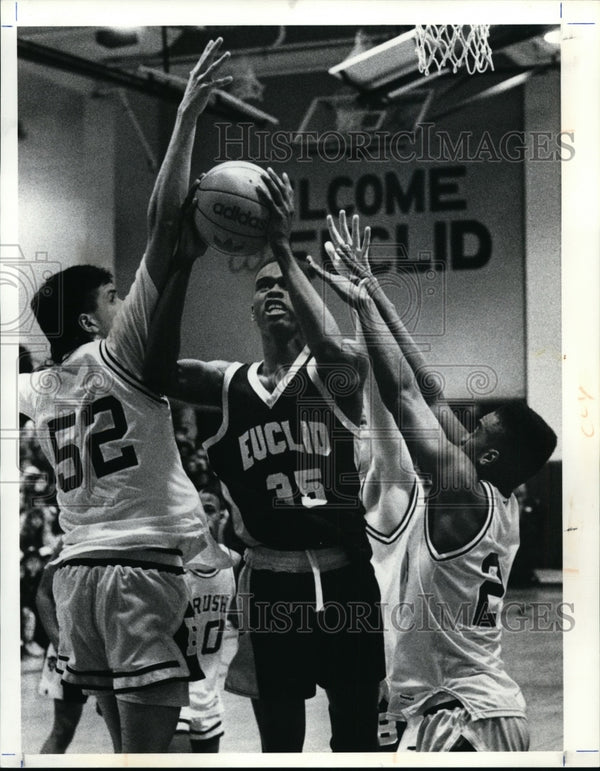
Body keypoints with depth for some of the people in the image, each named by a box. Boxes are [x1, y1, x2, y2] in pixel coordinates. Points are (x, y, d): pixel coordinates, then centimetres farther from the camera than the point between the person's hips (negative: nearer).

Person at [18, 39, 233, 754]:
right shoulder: (118, 356, -6)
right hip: (143, 562, -8)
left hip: (77, 567, 8)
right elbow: (163, 226, -15)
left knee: (123, 740, 13)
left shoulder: (39, 387, 12)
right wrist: (186, 117, -15)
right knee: (147, 747, -7)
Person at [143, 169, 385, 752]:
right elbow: (159, 372, -13)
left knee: (355, 736, 10)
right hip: (269, 580, 2)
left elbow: (334, 352, -28)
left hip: (343, 576, -2)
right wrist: (183, 263, -22)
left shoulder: (332, 374, -3)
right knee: (279, 739, 13)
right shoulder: (229, 383, 5)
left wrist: (283, 250, -32)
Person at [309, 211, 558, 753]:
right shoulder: (502, 505, 9)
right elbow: (427, 392, 10)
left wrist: (364, 302, -10)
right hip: (491, 708, 10)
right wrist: (376, 293, 12)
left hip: (466, 717, -10)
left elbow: (404, 394, -18)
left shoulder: (461, 489, -14)